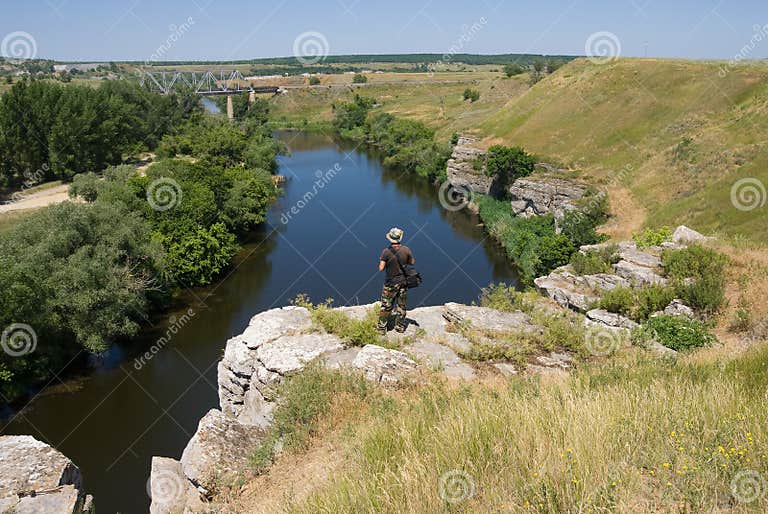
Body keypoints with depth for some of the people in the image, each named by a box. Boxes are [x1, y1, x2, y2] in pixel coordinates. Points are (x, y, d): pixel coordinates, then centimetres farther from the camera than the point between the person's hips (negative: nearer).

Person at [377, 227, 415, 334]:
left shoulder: (386, 251, -19)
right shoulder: (406, 250, -10)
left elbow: (381, 268, -17)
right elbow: (412, 262, 4)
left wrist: (381, 261, 3)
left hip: (391, 283, -3)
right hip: (403, 281, 3)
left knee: (386, 306, 9)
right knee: (401, 305, 17)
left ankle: (382, 328, 16)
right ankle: (400, 327, 28)